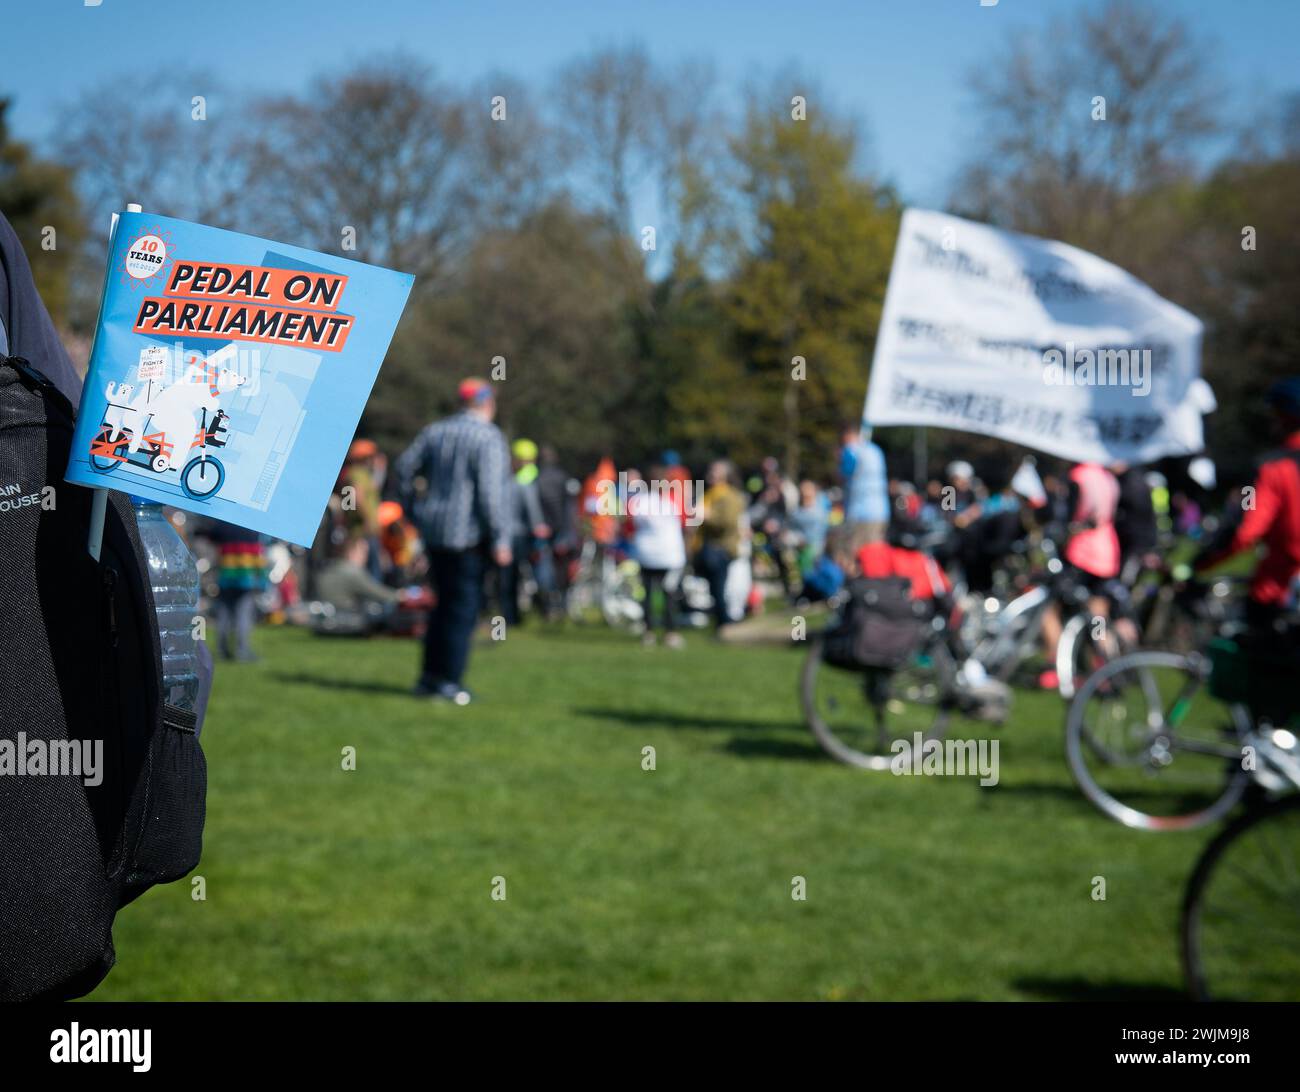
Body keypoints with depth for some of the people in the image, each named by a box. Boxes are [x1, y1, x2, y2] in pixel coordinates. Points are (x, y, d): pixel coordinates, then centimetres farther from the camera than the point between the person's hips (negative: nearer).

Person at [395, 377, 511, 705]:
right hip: (468, 535, -7)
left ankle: (429, 677, 17)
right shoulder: (488, 438, -9)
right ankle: (450, 681, -1)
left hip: (433, 530, 7)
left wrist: (415, 511, 18)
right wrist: (500, 539, -16)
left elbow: (405, 468, 10)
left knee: (443, 603, 16)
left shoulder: (436, 430, 12)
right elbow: (490, 491, -18)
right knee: (463, 607, -1)